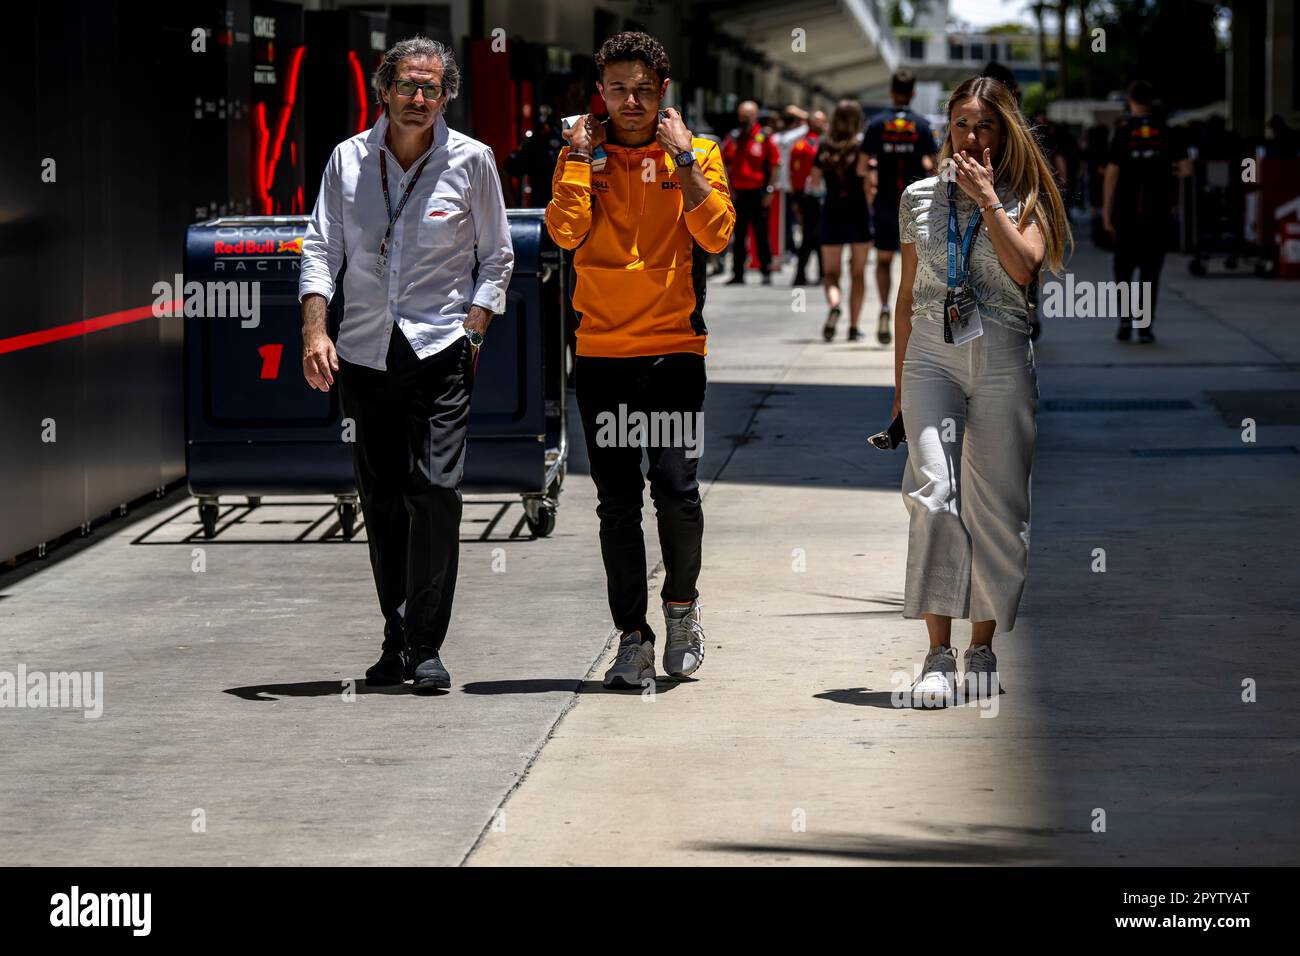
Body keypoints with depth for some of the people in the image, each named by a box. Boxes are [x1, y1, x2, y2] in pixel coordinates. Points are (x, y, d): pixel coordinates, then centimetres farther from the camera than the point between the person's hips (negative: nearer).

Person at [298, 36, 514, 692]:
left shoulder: (471, 160, 1)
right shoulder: (349, 160, 6)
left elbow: (497, 257, 7)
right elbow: (321, 249, 6)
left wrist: (473, 330, -5)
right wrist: (314, 331, -7)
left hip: (441, 350, -2)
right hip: (364, 352, 2)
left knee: (436, 488, -14)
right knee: (380, 501, 5)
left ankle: (426, 646, -9)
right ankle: (397, 639, 16)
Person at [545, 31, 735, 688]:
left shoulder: (695, 155, 6)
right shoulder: (583, 154, 8)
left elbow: (716, 235, -9)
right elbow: (565, 231, -8)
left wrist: (682, 157, -9)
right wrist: (581, 154, -5)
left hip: (674, 349, -2)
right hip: (601, 351, 2)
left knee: (676, 487, -12)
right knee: (617, 502, 2)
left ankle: (682, 602, 14)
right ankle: (632, 636, 9)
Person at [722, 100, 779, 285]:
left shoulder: (764, 138, -1)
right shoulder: (733, 138, 9)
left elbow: (775, 166, -1)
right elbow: (725, 165, 12)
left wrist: (769, 190, -7)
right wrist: (729, 189, 2)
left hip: (758, 192, -3)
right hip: (738, 192, 3)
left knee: (761, 235, 0)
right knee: (739, 235, 6)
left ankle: (766, 272, 5)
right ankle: (738, 273, 10)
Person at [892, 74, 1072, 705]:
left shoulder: (1024, 199, 5)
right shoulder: (920, 197, 12)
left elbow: (1024, 267, -15)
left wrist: (987, 199, -13)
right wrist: (900, 379, 16)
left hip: (1002, 357, -1)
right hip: (931, 352, 1)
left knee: (997, 503, 1)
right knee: (932, 490, -16)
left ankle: (982, 647, 14)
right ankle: (938, 653, -17)